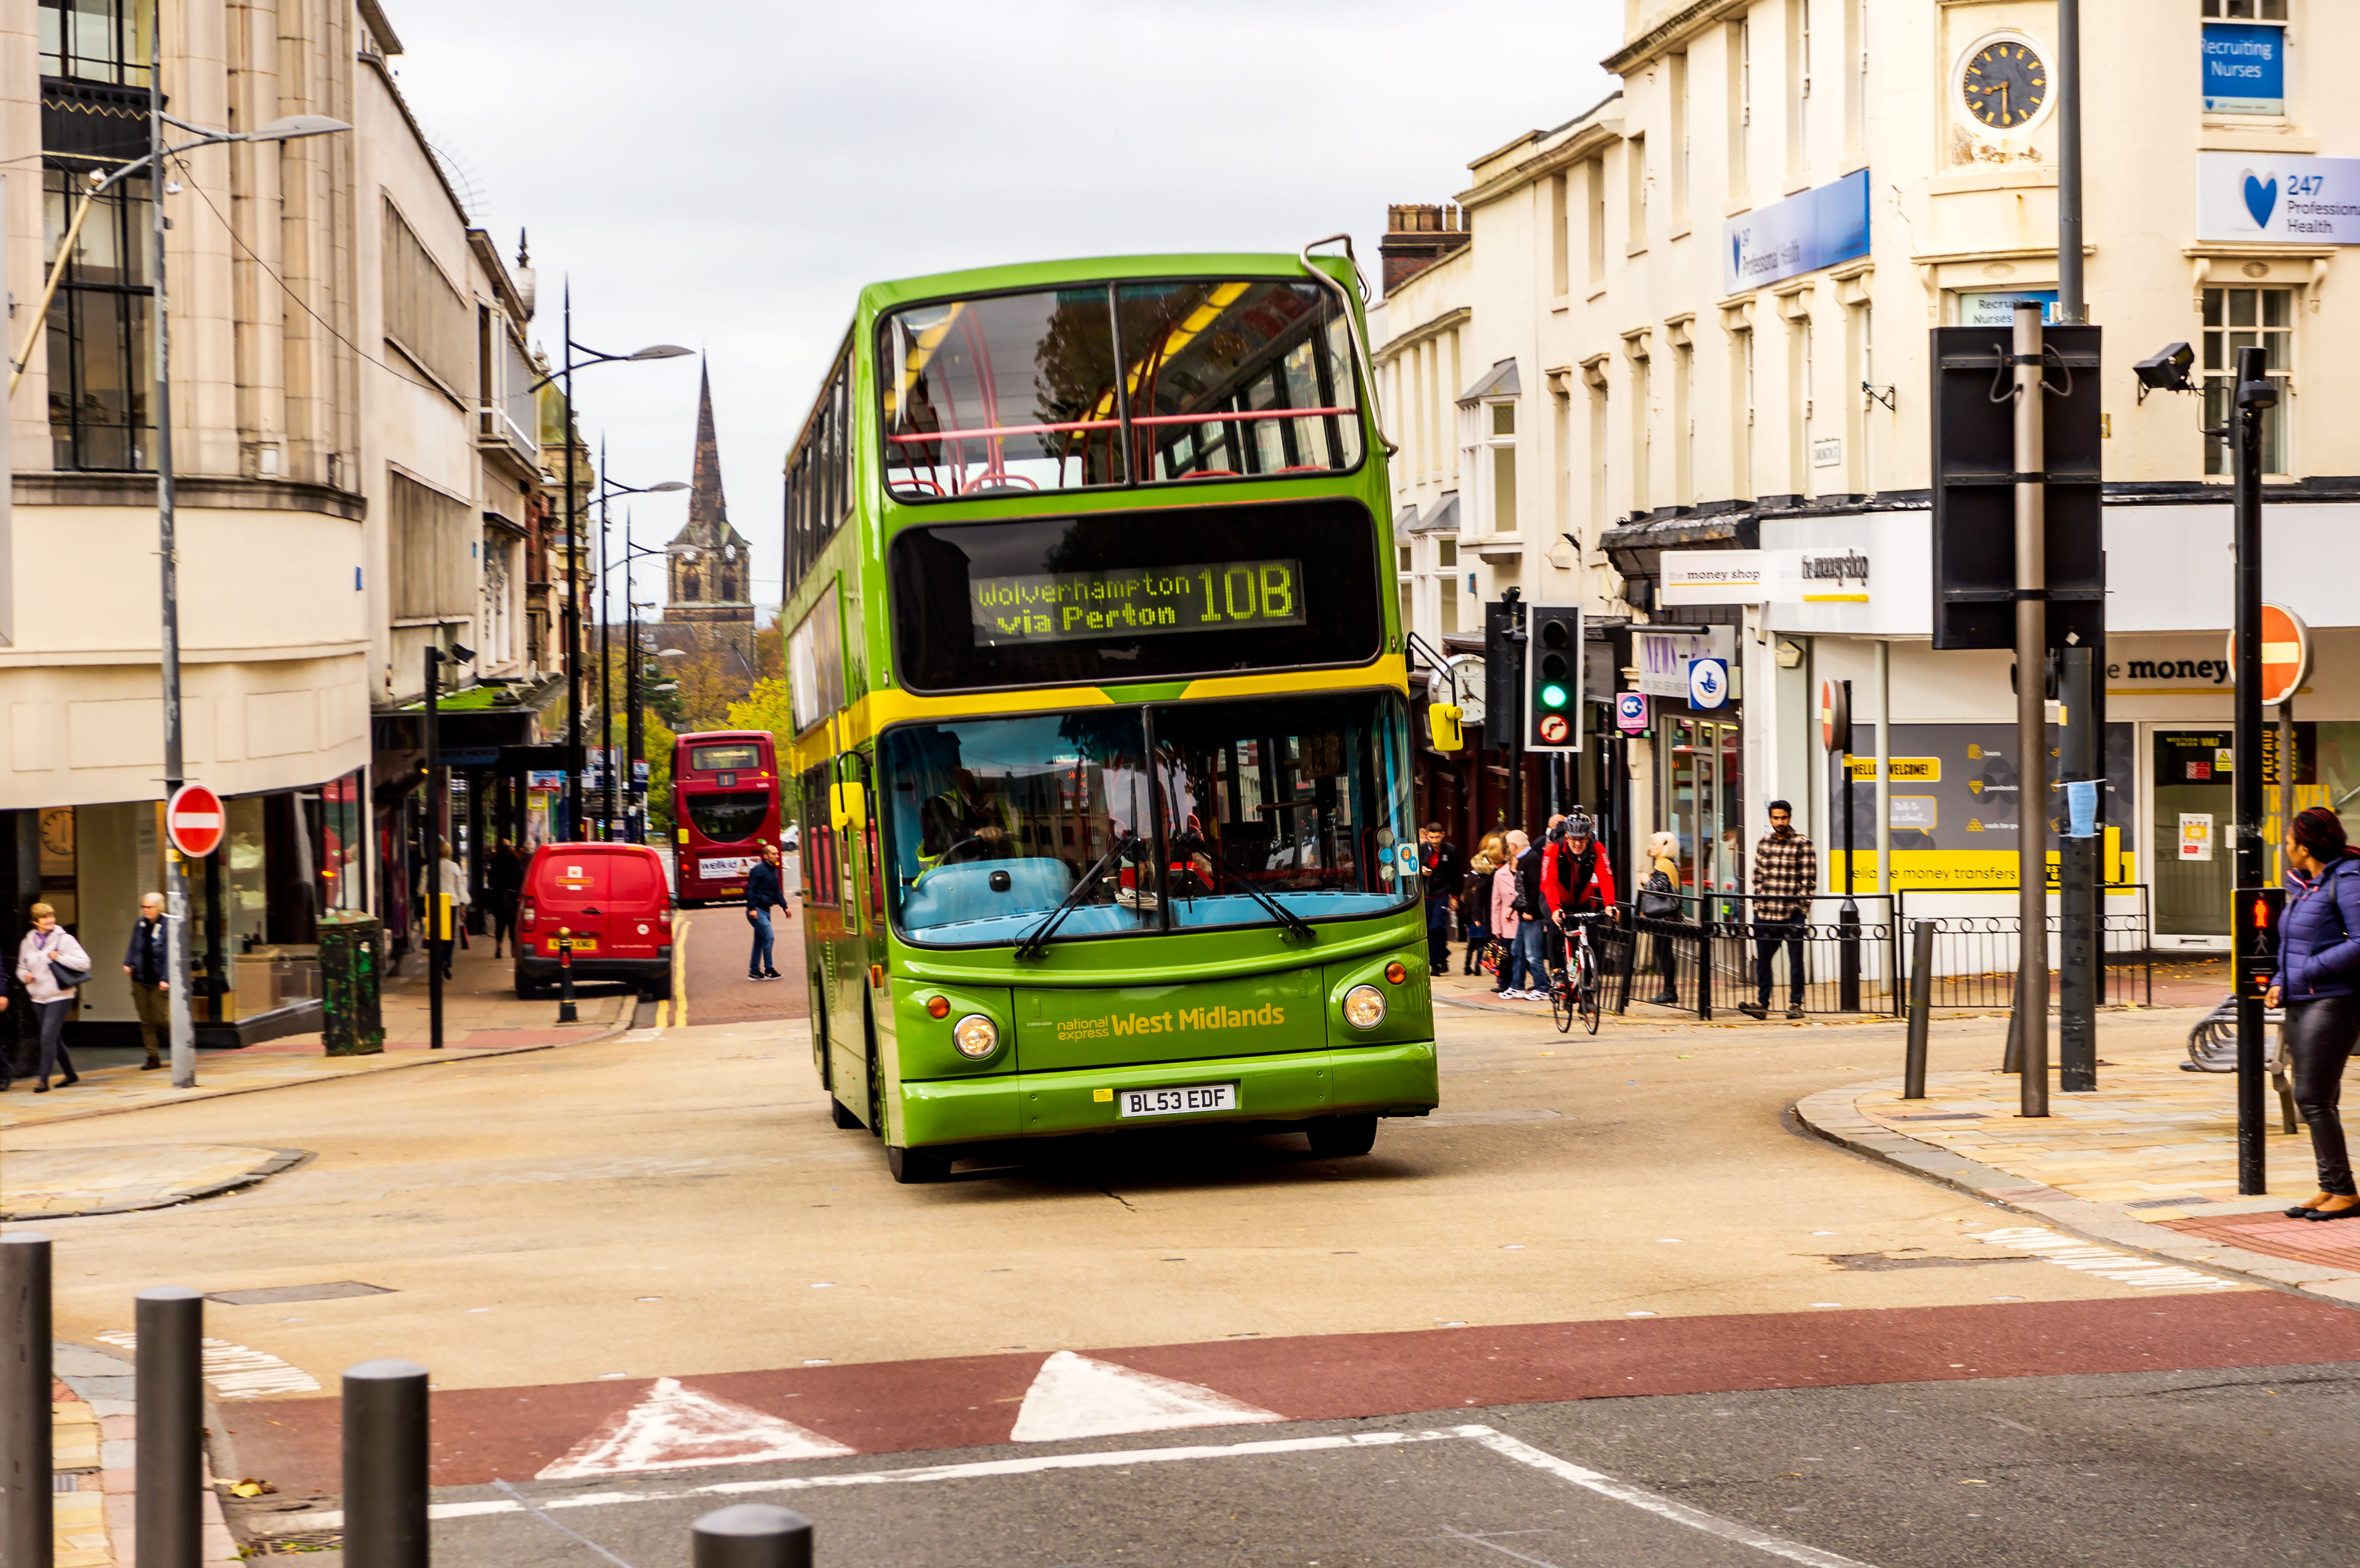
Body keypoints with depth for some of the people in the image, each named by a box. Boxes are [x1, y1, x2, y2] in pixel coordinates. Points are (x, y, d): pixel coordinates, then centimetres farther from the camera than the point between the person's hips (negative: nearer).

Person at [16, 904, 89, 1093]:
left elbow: (84, 963, -10)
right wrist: (25, 975, -4)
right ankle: (70, 1074, 29)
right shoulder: (28, 942, 6)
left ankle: (43, 1079, -11)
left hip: (59, 997, -5)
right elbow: (21, 967, 18)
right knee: (55, 1038, 14)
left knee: (48, 1037, -14)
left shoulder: (64, 939, -7)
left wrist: (60, 957, -17)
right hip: (39, 998, 5)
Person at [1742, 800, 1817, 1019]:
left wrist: (1800, 907, -10)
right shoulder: (1763, 843, 11)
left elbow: (1809, 880, -5)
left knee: (1795, 960, 1)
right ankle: (1761, 1004, 13)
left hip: (1792, 914, -5)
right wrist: (1758, 902, 5)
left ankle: (1796, 1004, 8)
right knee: (1762, 960, 6)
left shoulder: (1803, 844, -3)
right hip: (1765, 914, 5)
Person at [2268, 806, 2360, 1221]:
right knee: (2312, 1099, 10)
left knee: (2313, 1097, -11)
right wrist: (2281, 982, 9)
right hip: (2301, 1002, 9)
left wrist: (2309, 971, -18)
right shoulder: (2302, 884, 16)